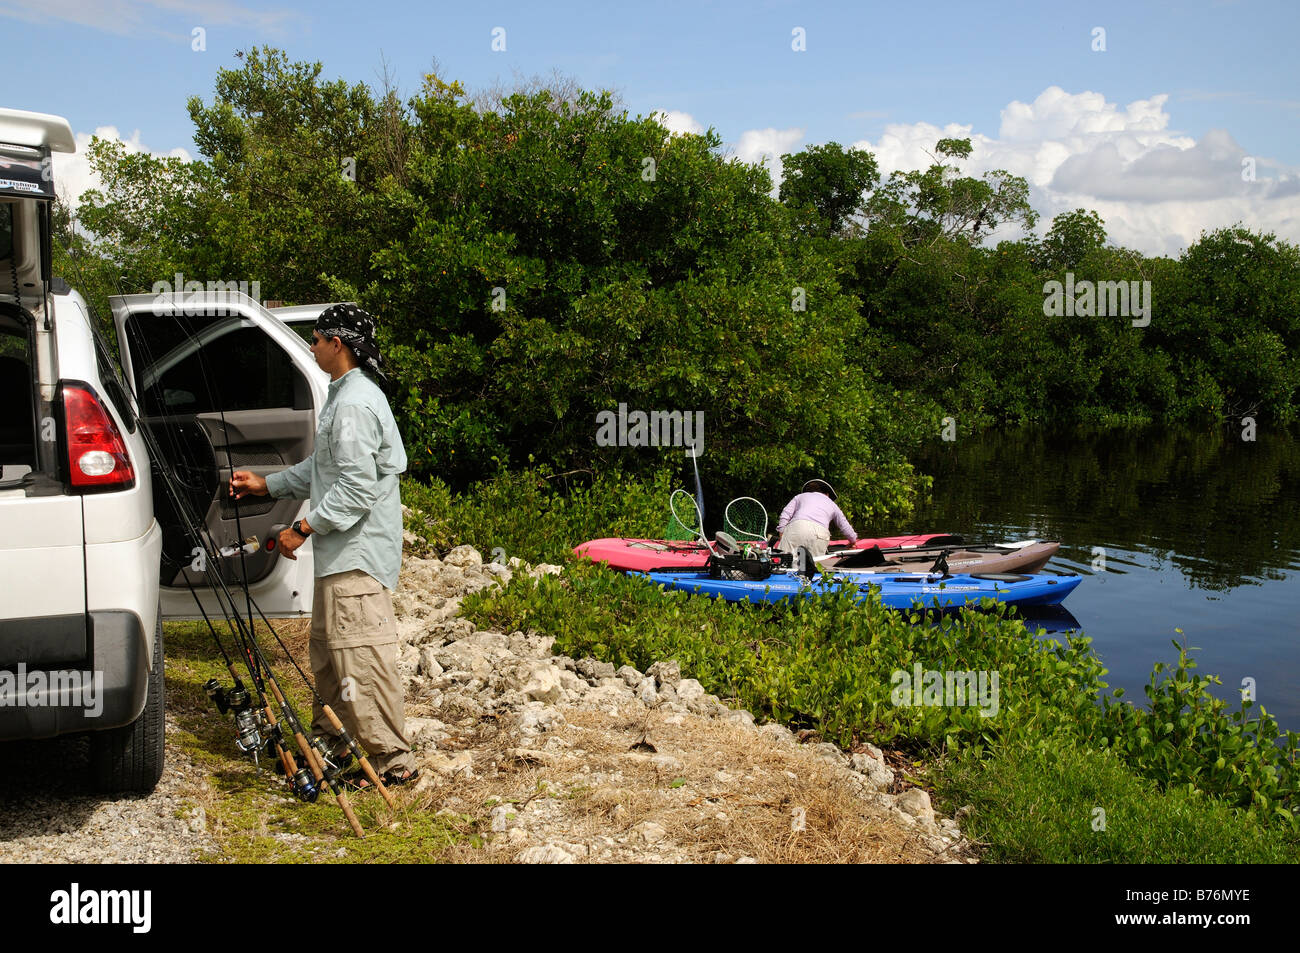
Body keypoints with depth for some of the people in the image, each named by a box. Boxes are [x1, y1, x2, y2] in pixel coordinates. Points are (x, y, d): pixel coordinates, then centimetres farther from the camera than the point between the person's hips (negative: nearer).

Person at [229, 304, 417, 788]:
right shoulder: (345, 395, 16)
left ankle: (393, 760, -1)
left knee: (360, 655, -7)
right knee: (326, 644, 21)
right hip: (341, 552, 11)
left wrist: (304, 528, -19)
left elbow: (357, 488, -24)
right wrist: (265, 484, 22)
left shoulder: (354, 404, -19)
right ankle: (327, 738, 36)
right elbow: (322, 468, 25)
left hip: (357, 555, -11)